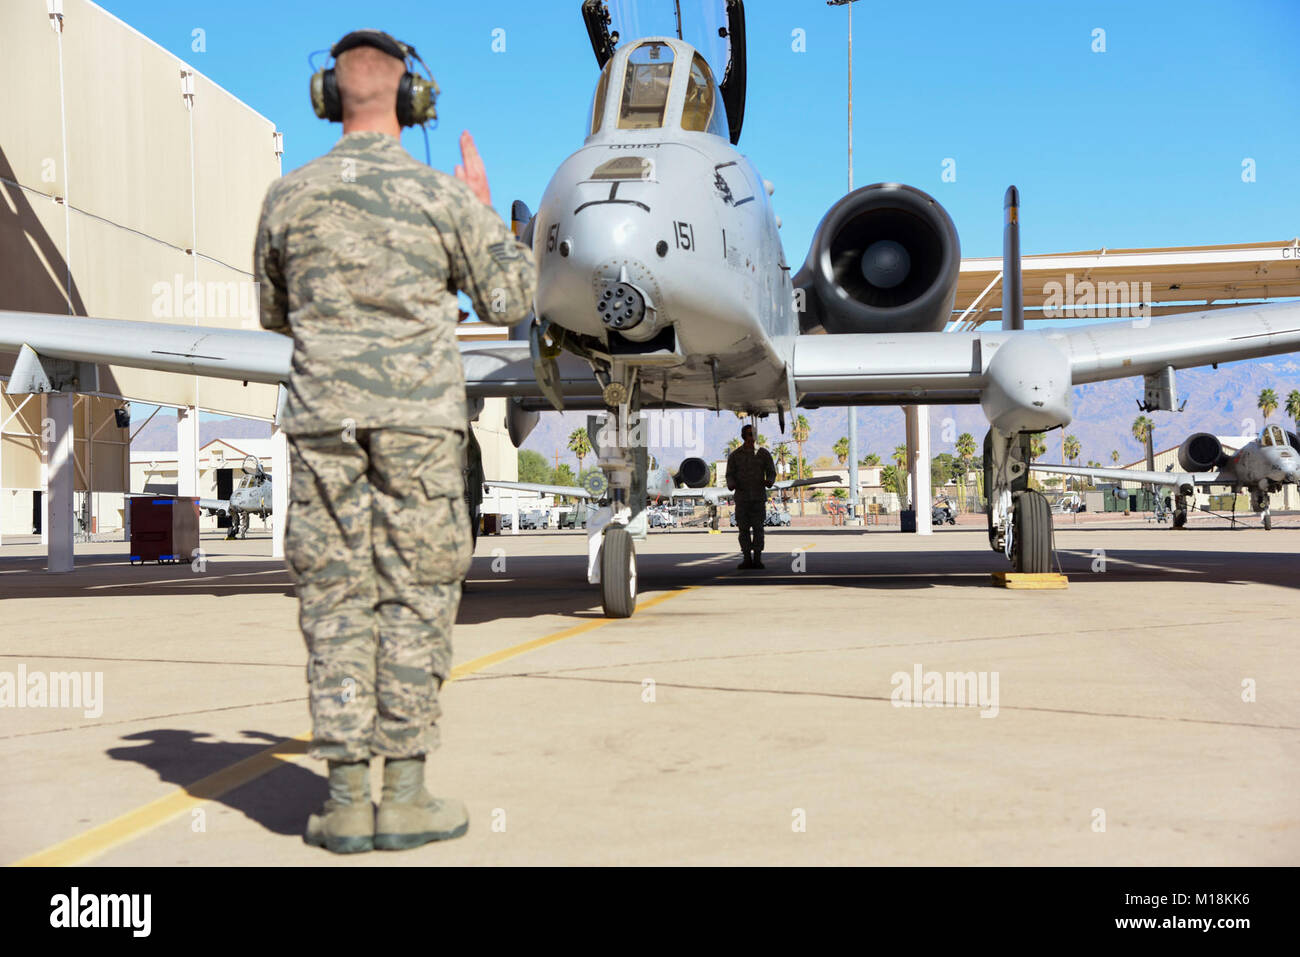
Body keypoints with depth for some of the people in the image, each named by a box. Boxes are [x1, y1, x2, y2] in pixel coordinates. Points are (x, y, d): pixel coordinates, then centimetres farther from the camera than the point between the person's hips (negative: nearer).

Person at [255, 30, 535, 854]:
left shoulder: (290, 196, 4)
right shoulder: (443, 197, -3)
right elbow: (511, 301, 6)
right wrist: (487, 207, 17)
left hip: (324, 419, 2)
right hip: (419, 420, -2)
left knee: (336, 600, 5)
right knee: (416, 600, 3)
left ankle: (347, 800, 6)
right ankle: (406, 796, 5)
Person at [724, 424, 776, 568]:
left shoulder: (763, 453, 6)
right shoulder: (735, 455, 6)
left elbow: (771, 472, 7)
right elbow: (730, 474, 7)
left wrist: (769, 481, -15)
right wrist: (732, 485, -15)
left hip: (759, 497, -1)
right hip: (741, 497, 1)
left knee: (758, 528, -3)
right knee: (744, 528, 0)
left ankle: (757, 559, 2)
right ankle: (747, 559, 7)